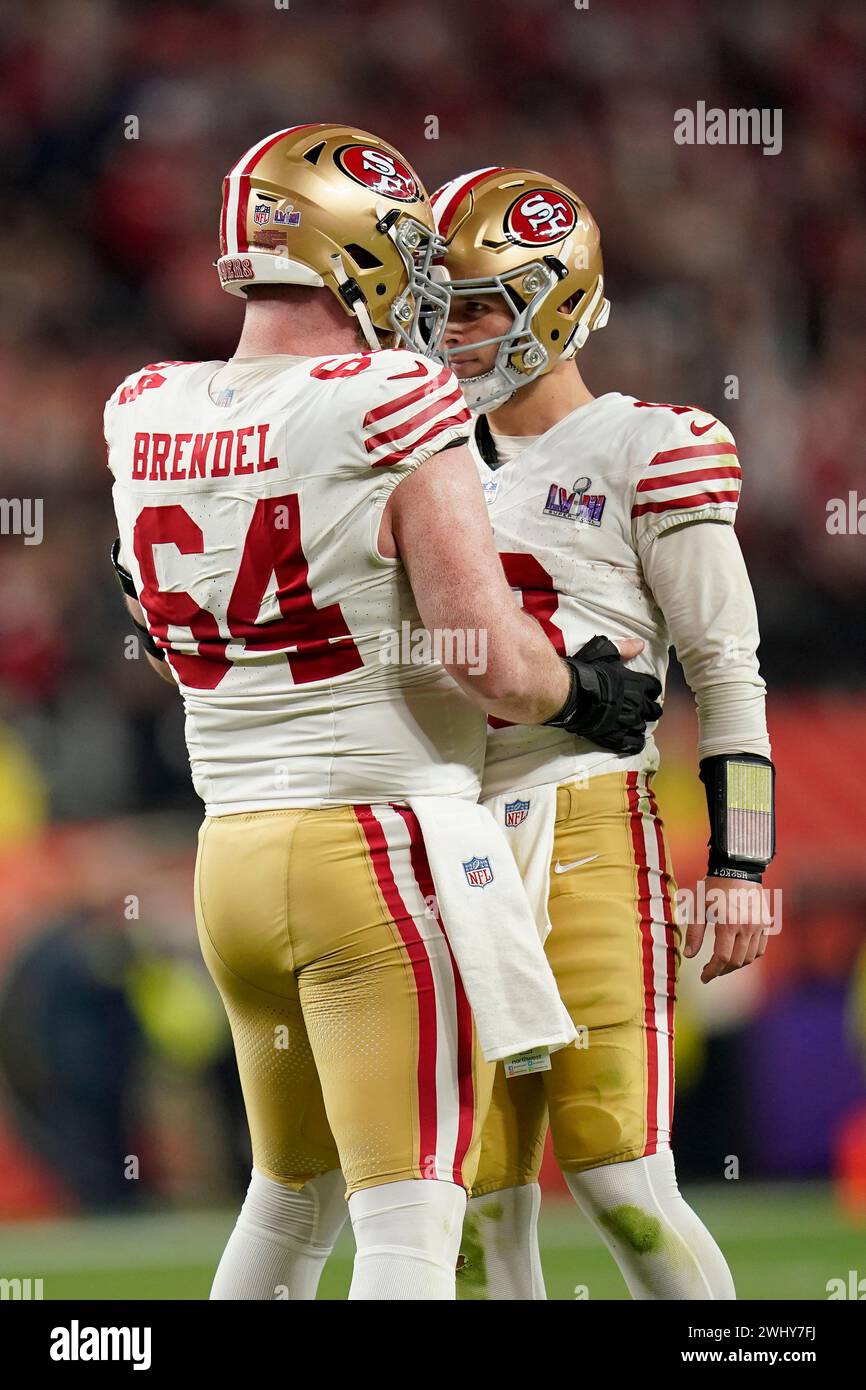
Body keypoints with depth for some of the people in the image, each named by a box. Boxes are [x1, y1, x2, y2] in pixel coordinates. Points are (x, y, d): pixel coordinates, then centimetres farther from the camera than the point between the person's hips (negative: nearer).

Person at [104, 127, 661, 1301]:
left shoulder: (147, 419, 3)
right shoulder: (391, 413, -15)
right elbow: (495, 663, -18)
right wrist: (593, 698, 4)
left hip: (232, 851, 7)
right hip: (383, 847, -7)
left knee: (290, 1201, 23)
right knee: (410, 1227, -6)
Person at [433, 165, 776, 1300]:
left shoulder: (646, 453, -2)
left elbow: (729, 675, -4)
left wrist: (740, 868, -11)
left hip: (590, 831, -6)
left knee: (619, 1185, -12)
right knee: (482, 1206, 3)